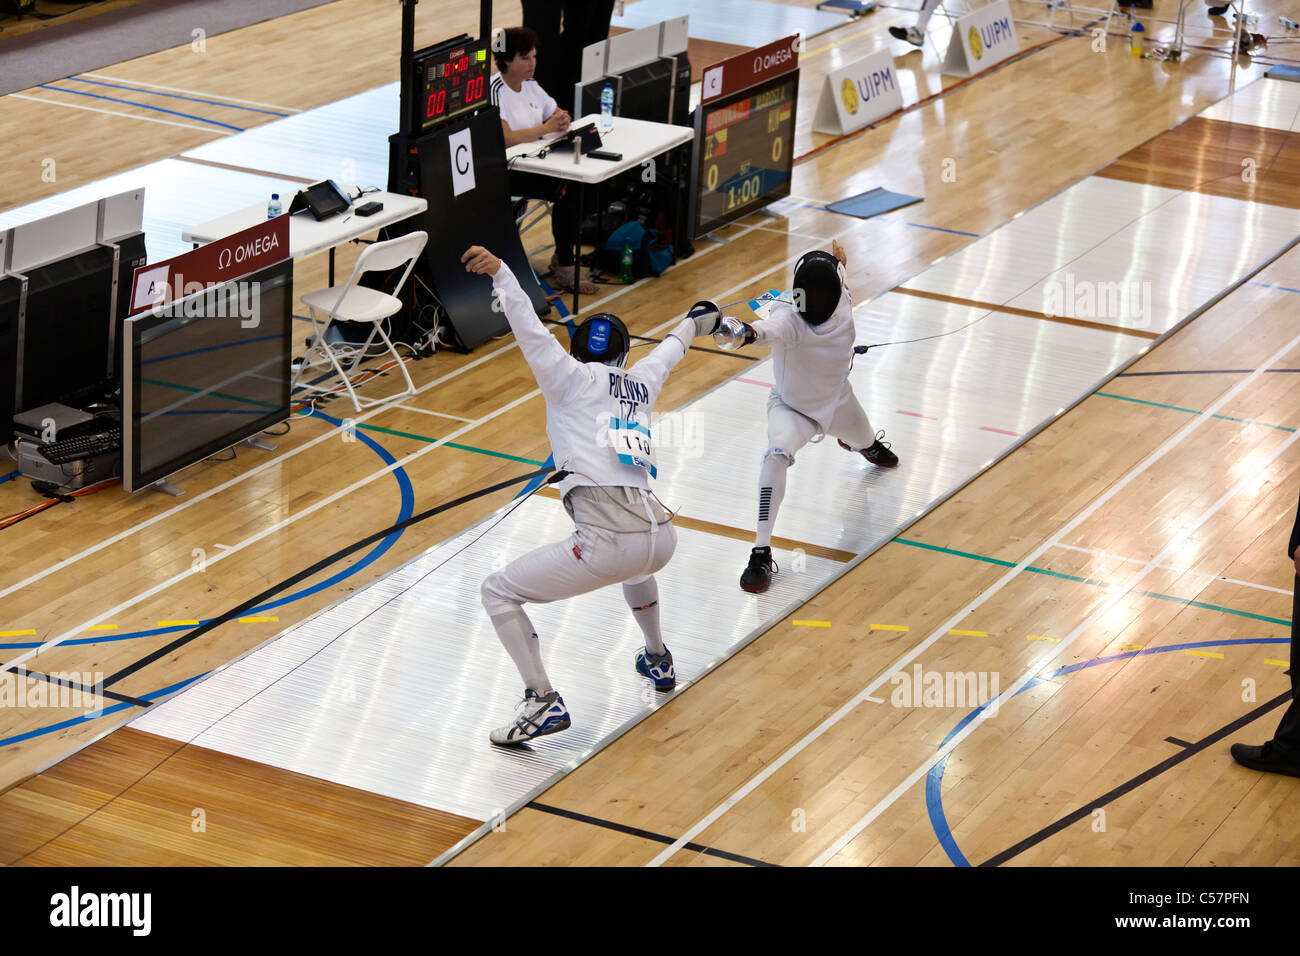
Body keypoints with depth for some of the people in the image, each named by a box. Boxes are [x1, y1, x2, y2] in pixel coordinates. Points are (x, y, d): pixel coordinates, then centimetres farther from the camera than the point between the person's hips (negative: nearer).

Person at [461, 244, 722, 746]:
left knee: (499, 593, 6)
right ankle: (658, 660, 53)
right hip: (661, 535, 6)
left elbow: (531, 329, -8)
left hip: (609, 542, -6)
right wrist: (692, 324, 65)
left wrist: (498, 270, -13)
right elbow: (668, 351, 45)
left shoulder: (571, 376, 8)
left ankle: (543, 702, -6)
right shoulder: (641, 383, 23)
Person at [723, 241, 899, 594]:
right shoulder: (789, 317, -37)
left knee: (864, 441, 34)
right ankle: (761, 554, -34)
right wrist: (747, 331, -83)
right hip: (791, 408, -5)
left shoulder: (843, 306, -23)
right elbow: (772, 328, -64)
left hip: (836, 402, 5)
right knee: (777, 456, -35)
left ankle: (867, 444, 77)